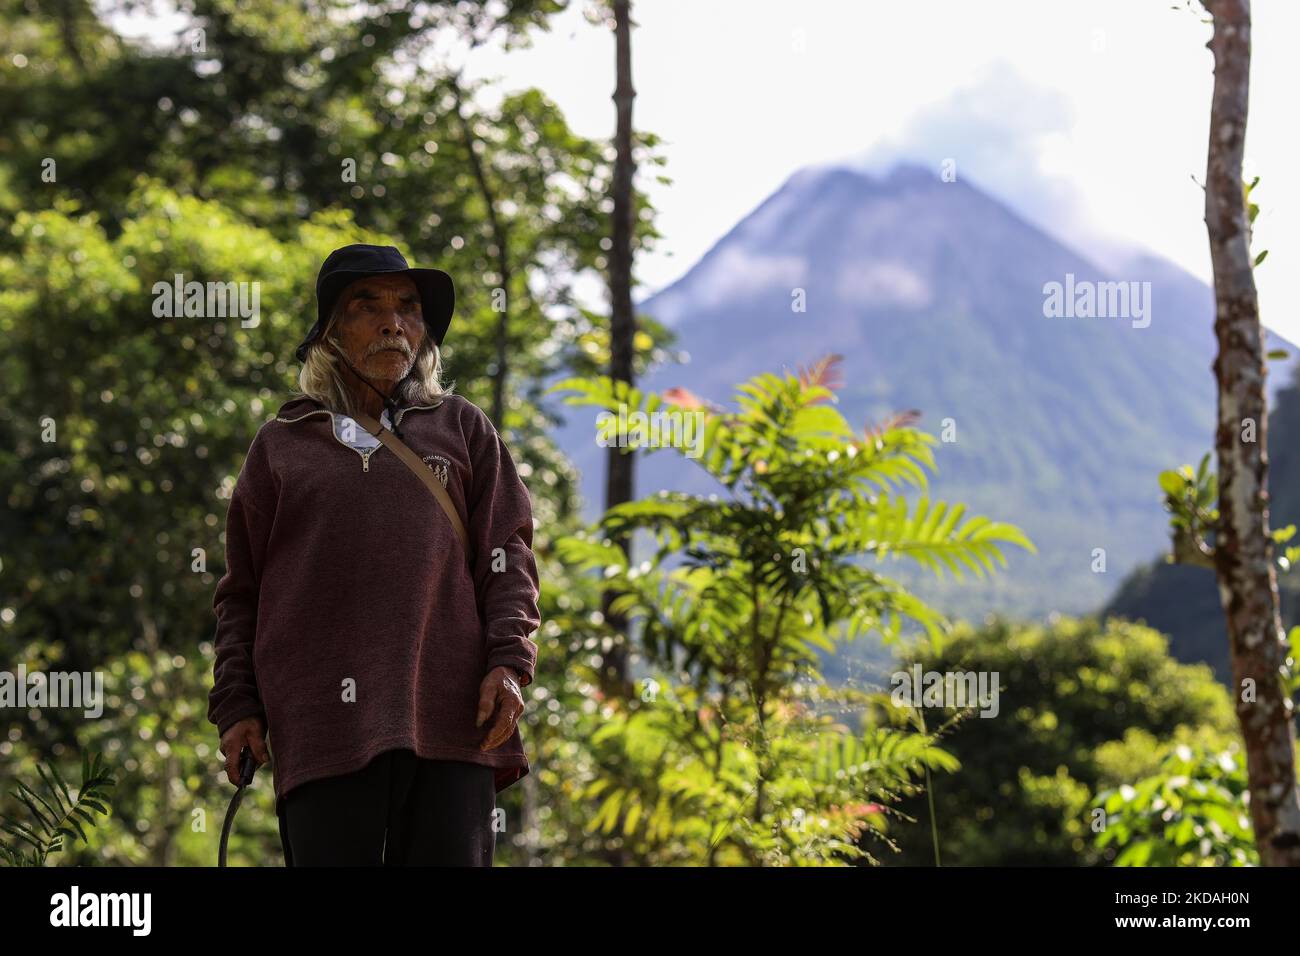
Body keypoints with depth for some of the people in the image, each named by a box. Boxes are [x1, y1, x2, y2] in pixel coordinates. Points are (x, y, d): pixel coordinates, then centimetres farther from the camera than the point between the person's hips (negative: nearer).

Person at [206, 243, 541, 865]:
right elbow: (242, 591, 17)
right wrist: (236, 706, 6)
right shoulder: (281, 444, 18)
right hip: (323, 730, 0)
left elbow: (507, 556, 12)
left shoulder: (462, 428, 19)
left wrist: (508, 663, -4)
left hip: (450, 718, 0)